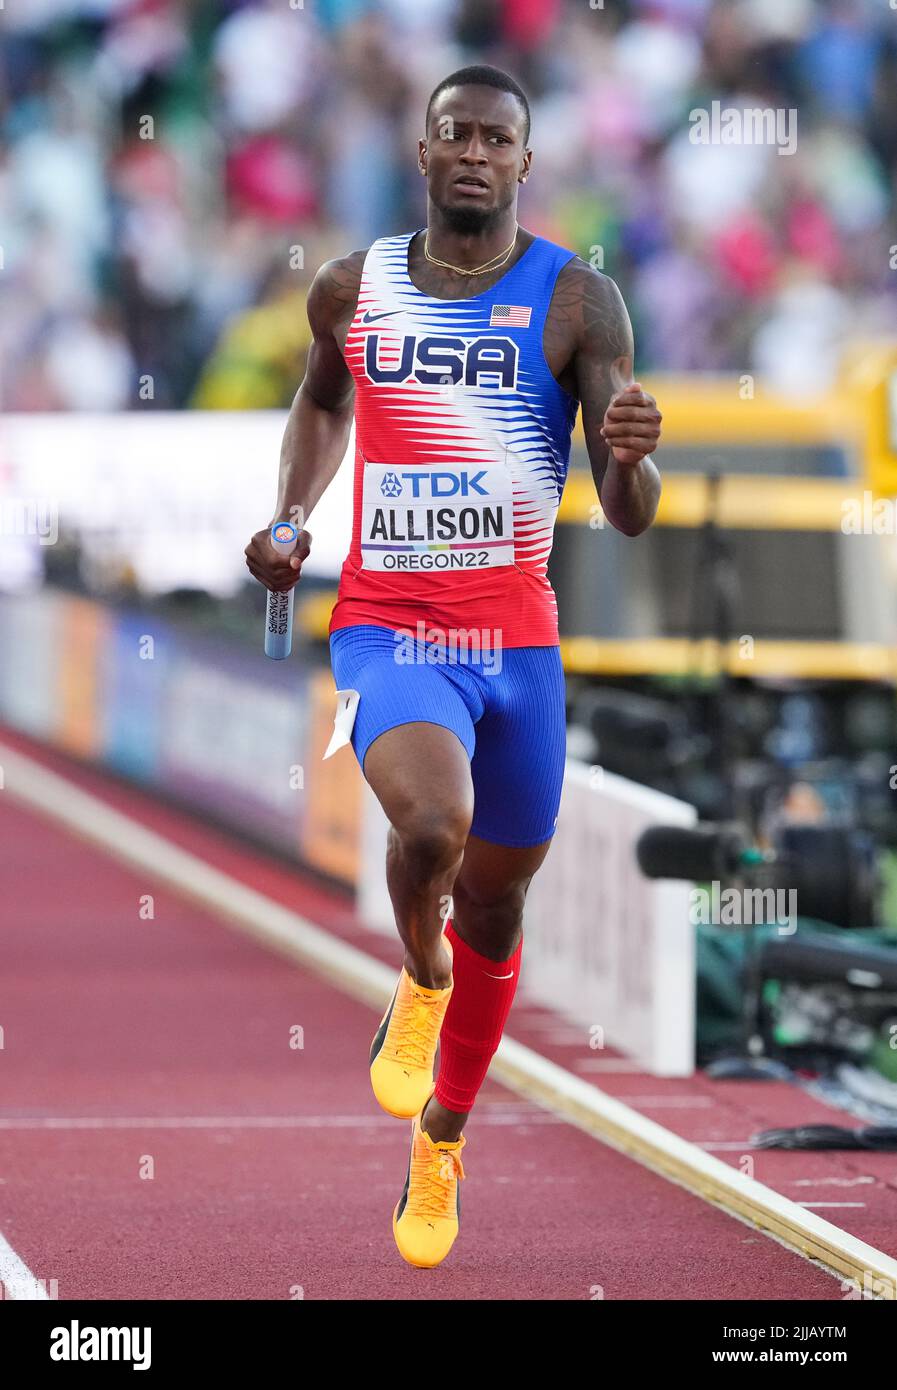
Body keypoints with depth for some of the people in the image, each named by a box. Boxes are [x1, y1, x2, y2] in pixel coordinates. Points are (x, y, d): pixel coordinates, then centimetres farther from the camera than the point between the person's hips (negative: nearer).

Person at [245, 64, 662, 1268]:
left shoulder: (577, 302, -5)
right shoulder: (352, 291, 2)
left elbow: (632, 518, -10)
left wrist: (631, 458, -32)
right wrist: (291, 515, 9)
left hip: (517, 639, 1)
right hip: (388, 628, -1)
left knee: (494, 908, 13)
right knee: (433, 826, -30)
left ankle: (443, 1143, 36)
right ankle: (420, 977, 4)